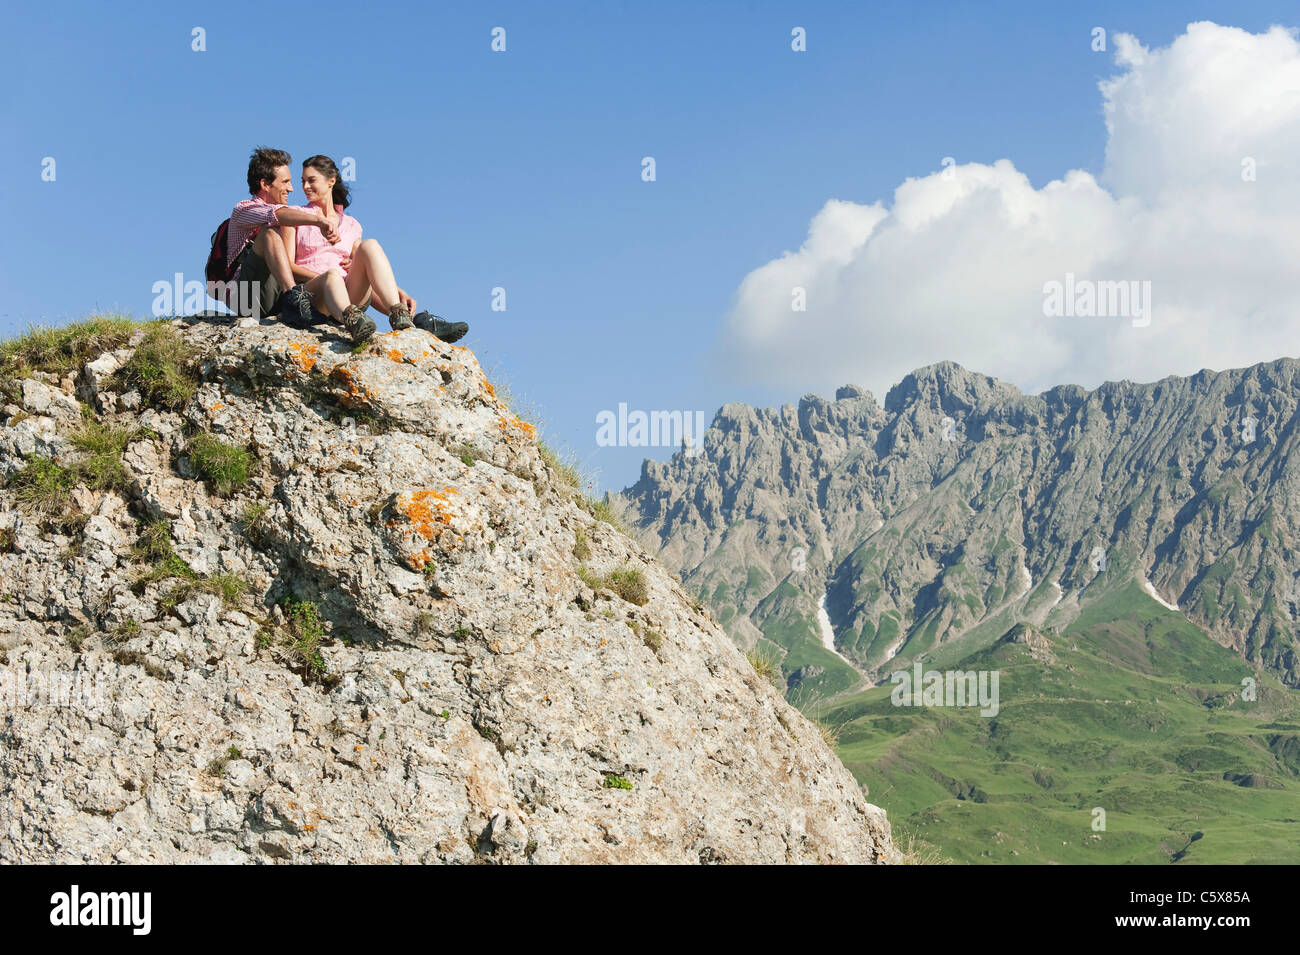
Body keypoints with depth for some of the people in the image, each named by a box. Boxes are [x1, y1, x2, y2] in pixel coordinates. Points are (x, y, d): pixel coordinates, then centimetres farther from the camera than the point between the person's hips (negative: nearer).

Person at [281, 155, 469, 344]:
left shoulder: (351, 225, 24)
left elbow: (363, 272, 17)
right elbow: (287, 266, 5)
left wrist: (399, 292, 0)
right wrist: (323, 277, -13)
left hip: (352, 296, 3)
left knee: (369, 246, -25)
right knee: (332, 274, -38)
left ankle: (402, 318, -46)